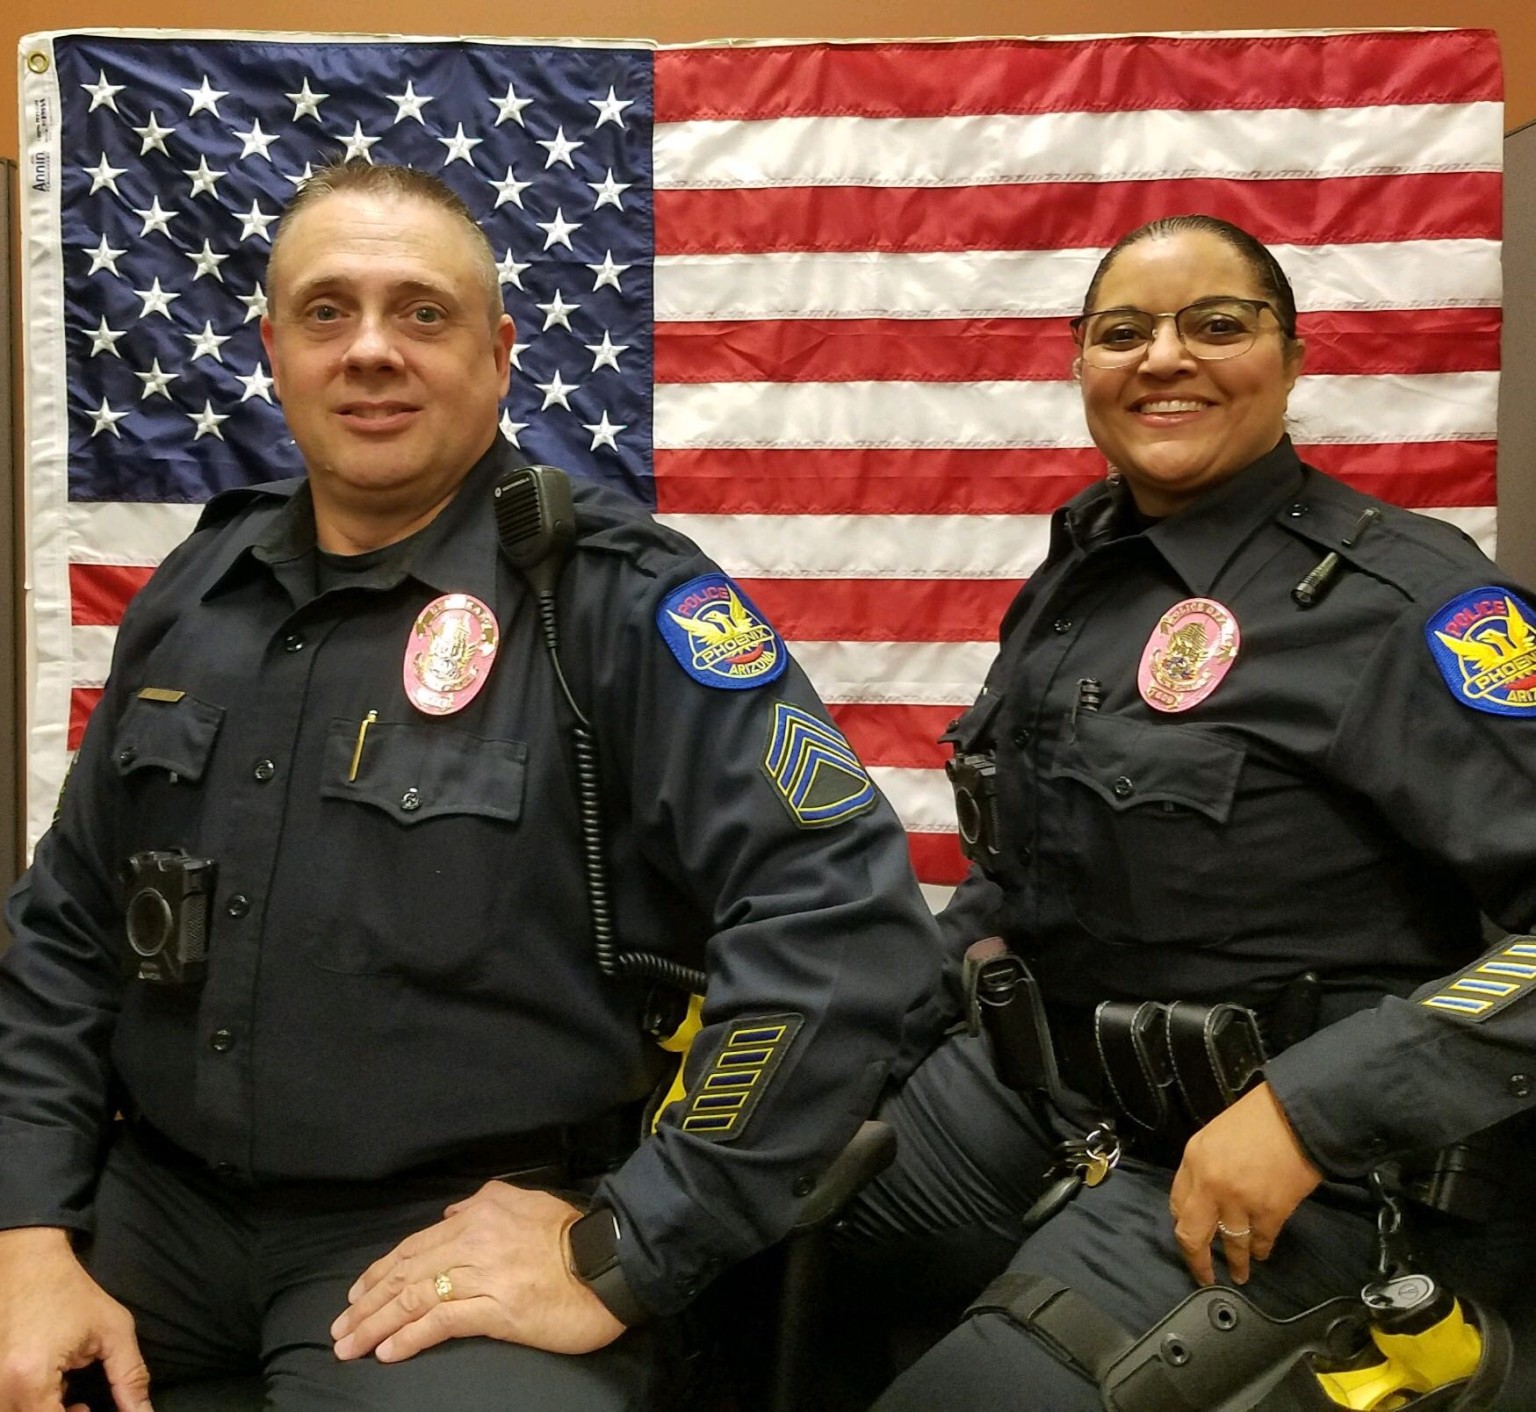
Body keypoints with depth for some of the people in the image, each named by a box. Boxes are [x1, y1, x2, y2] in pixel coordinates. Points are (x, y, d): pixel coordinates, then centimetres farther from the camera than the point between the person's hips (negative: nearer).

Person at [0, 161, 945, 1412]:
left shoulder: (615, 603, -12)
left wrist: (621, 1252, -20)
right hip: (161, 1196, 6)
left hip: (465, 1236, -5)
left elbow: (849, 921, -21)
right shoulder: (196, 595, 7)